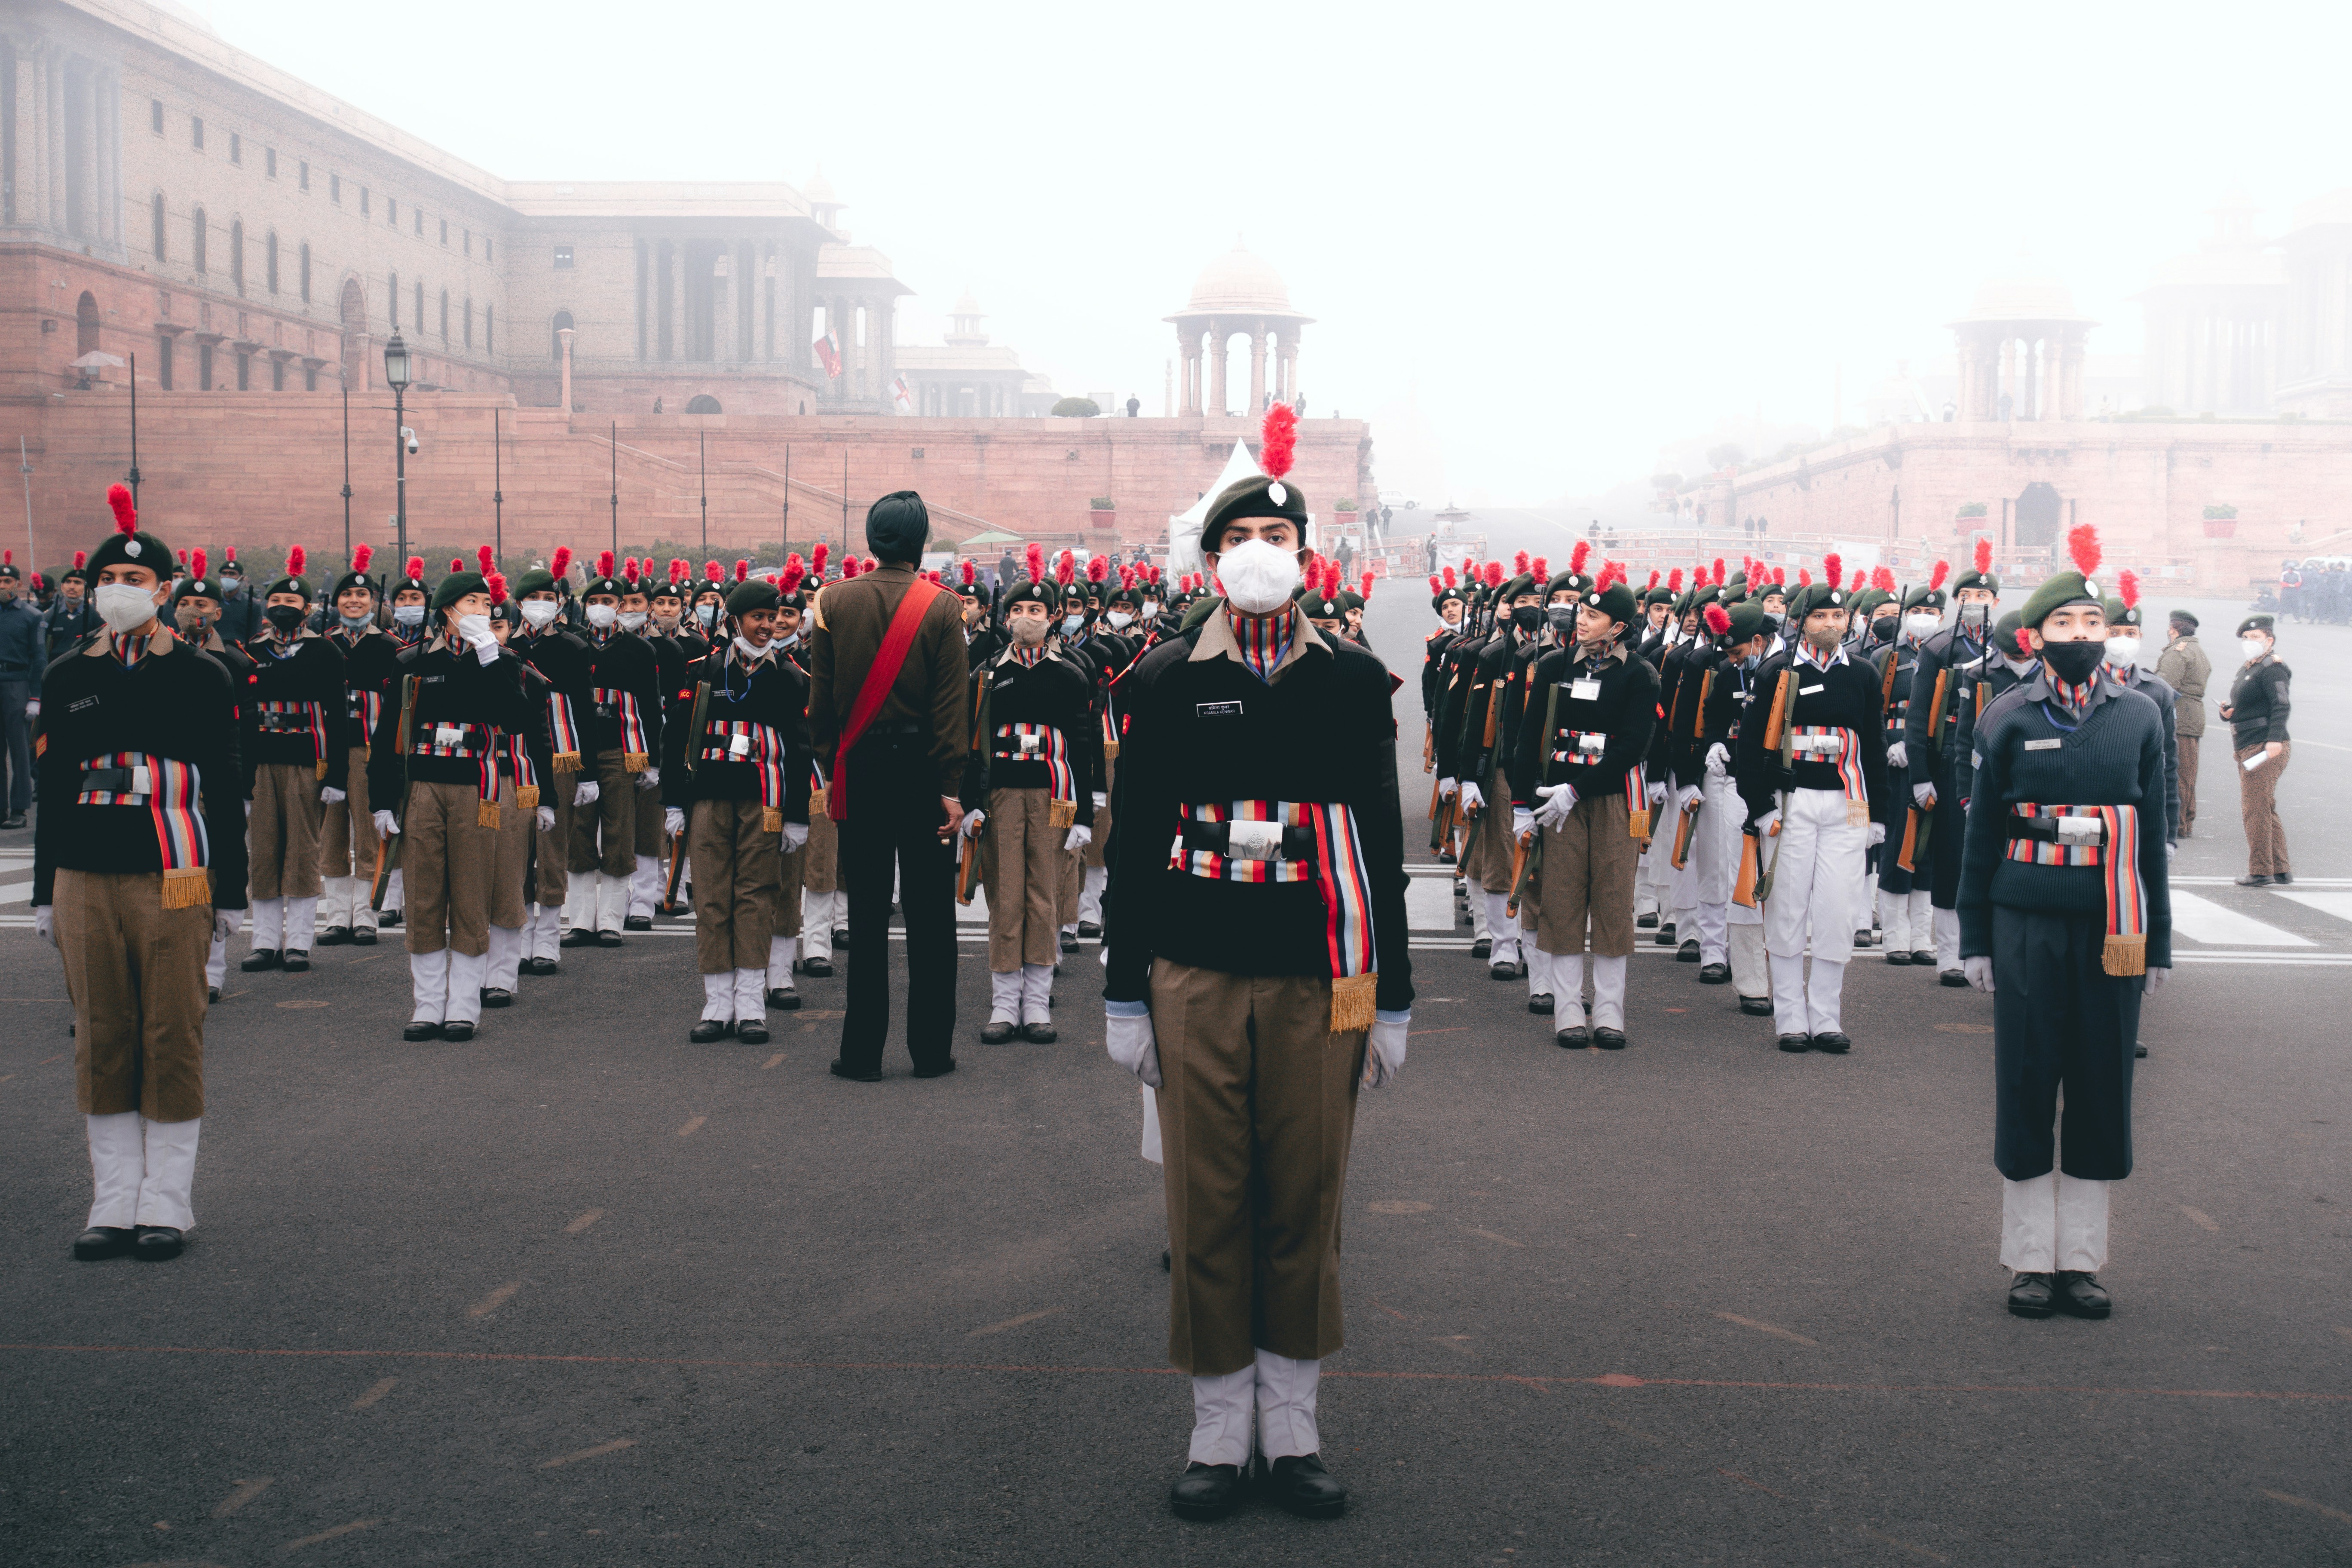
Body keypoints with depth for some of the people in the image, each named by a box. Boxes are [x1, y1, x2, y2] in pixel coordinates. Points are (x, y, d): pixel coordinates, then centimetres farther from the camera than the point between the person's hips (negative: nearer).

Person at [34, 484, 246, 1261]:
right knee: (101, 1045, 6)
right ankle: (115, 1205, 15)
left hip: (171, 880, -3)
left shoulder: (201, 676, 2)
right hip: (85, 882, 3)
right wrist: (45, 893, 11)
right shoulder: (68, 677, 10)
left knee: (173, 1044, 2)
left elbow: (225, 790, 3)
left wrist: (230, 893, 1)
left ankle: (167, 1206, 11)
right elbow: (54, 788, 14)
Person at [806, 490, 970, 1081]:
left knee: (866, 914, 6)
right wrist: (951, 786, -6)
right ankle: (931, 1050, 11)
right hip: (922, 768, -2)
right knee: (930, 915, 6)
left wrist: (830, 768, 12)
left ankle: (862, 1053, 8)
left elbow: (821, 696, 3)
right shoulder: (941, 607, -7)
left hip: (859, 770, 2)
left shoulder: (834, 601, 0)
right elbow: (951, 704, -8)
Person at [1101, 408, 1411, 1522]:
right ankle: (1219, 1435, 18)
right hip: (1195, 980, 0)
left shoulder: (1354, 681, 4)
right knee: (1207, 1208, 5)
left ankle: (1292, 1433, 20)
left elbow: (1380, 844, 6)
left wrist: (1391, 1000, 4)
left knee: (1306, 1205, 7)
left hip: (1318, 984, 1)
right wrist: (1126, 996, 1)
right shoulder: (1167, 681, 2)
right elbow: (1136, 843, 4)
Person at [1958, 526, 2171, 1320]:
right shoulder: (2008, 718, 1)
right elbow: (1983, 836, 4)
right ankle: (2032, 1261, 14)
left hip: (2113, 932, 2)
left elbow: (2152, 834, 9)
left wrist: (2158, 941, 7)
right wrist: (1976, 940, 1)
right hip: (2028, 927, -2)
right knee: (2026, 1090, 2)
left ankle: (2081, 1261, 17)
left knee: (2103, 1091, 6)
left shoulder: (2140, 716, 5)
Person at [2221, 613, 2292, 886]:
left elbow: (2281, 705, -22)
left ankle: (2260, 871, -5)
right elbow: (2240, 707, 28)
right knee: (2267, 810, 14)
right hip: (2248, 750, 11)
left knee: (2255, 810, -9)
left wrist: (2275, 739, -34)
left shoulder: (2272, 669, -10)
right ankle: (2281, 869, 20)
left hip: (2266, 748, -11)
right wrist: (2227, 712, 4)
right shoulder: (2245, 670, 20)